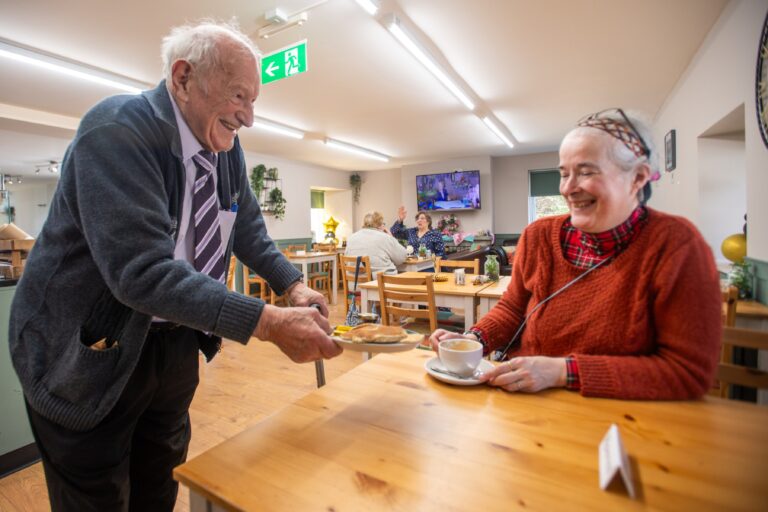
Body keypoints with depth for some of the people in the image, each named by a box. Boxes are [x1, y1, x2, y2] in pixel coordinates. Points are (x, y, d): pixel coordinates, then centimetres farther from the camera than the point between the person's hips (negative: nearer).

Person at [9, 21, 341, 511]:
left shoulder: (227, 148, -1)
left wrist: (293, 285, -8)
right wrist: (269, 323, -37)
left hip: (176, 339, 7)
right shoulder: (117, 128, -24)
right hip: (90, 350, -6)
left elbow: (248, 230, 7)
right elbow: (142, 271, -35)